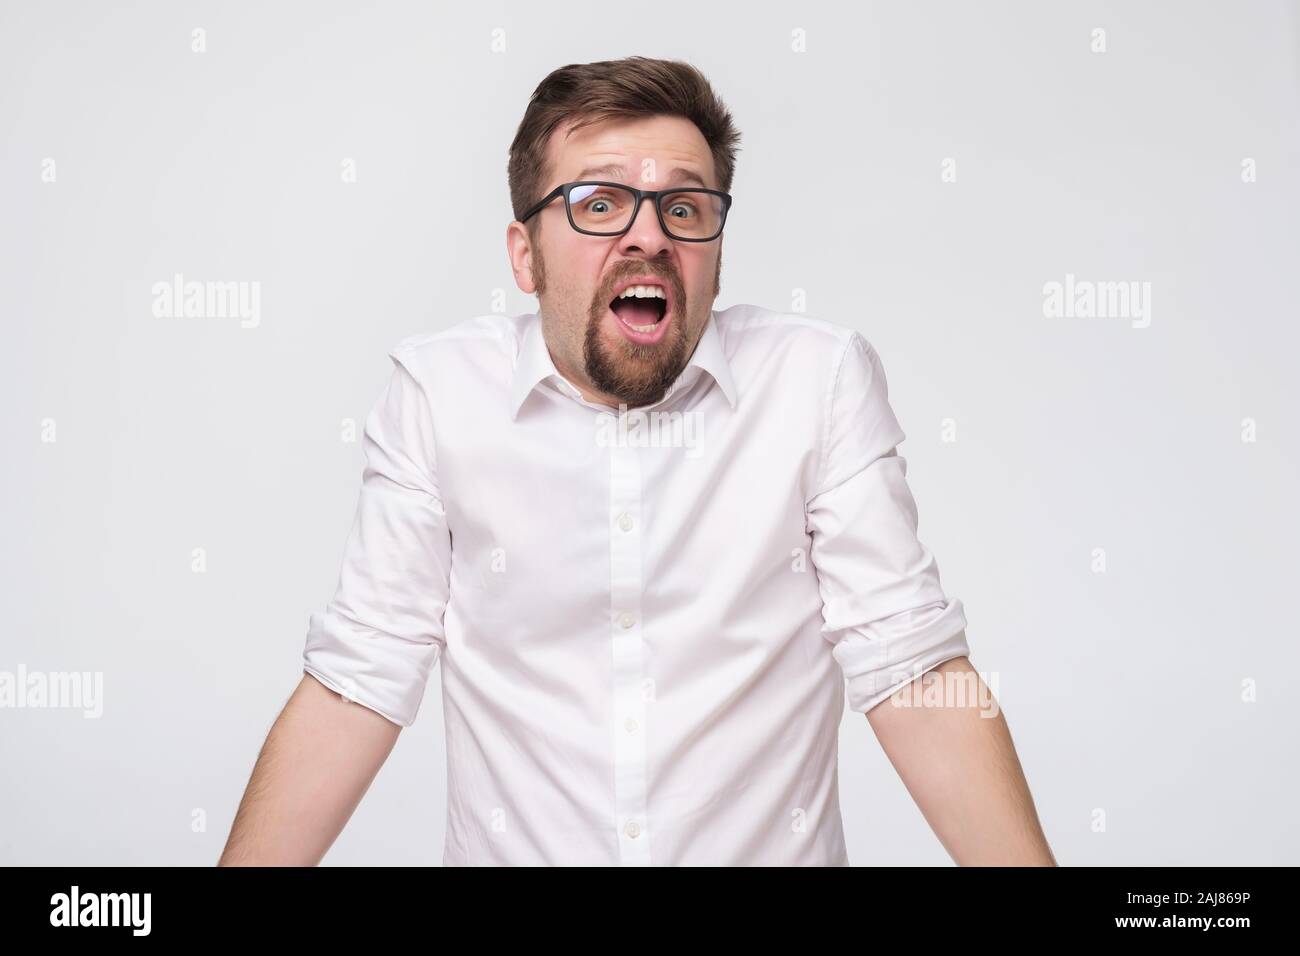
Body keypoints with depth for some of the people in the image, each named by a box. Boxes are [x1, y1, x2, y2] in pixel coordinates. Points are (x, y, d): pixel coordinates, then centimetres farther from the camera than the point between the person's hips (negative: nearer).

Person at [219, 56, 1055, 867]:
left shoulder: (822, 378, -8)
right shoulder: (438, 391, -6)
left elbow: (908, 666, -8)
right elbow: (362, 678, -5)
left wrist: (1028, 860, -14)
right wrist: (246, 860, -10)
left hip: (775, 844, 1)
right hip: (508, 847, 0)